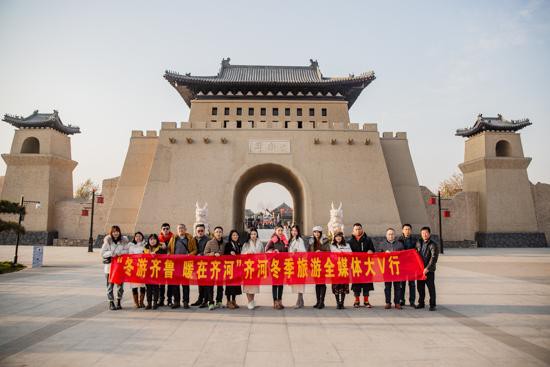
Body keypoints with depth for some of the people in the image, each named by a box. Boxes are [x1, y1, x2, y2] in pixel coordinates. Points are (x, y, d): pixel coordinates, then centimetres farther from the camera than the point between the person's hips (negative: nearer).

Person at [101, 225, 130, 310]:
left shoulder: (123, 240, 3)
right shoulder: (107, 241, -1)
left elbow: (127, 251, -1)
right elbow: (103, 253, -2)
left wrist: (119, 253, -17)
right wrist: (111, 253, -18)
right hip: (109, 264, -1)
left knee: (120, 284, 6)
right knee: (110, 284, -2)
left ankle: (119, 302, 21)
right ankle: (111, 303, 8)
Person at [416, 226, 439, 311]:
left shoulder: (434, 244, -8)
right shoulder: (418, 243, 10)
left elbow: (434, 258, -16)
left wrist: (427, 268, -22)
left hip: (429, 270, -5)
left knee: (431, 287, 1)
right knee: (420, 287, 11)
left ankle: (432, 305, 10)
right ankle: (421, 303, 23)